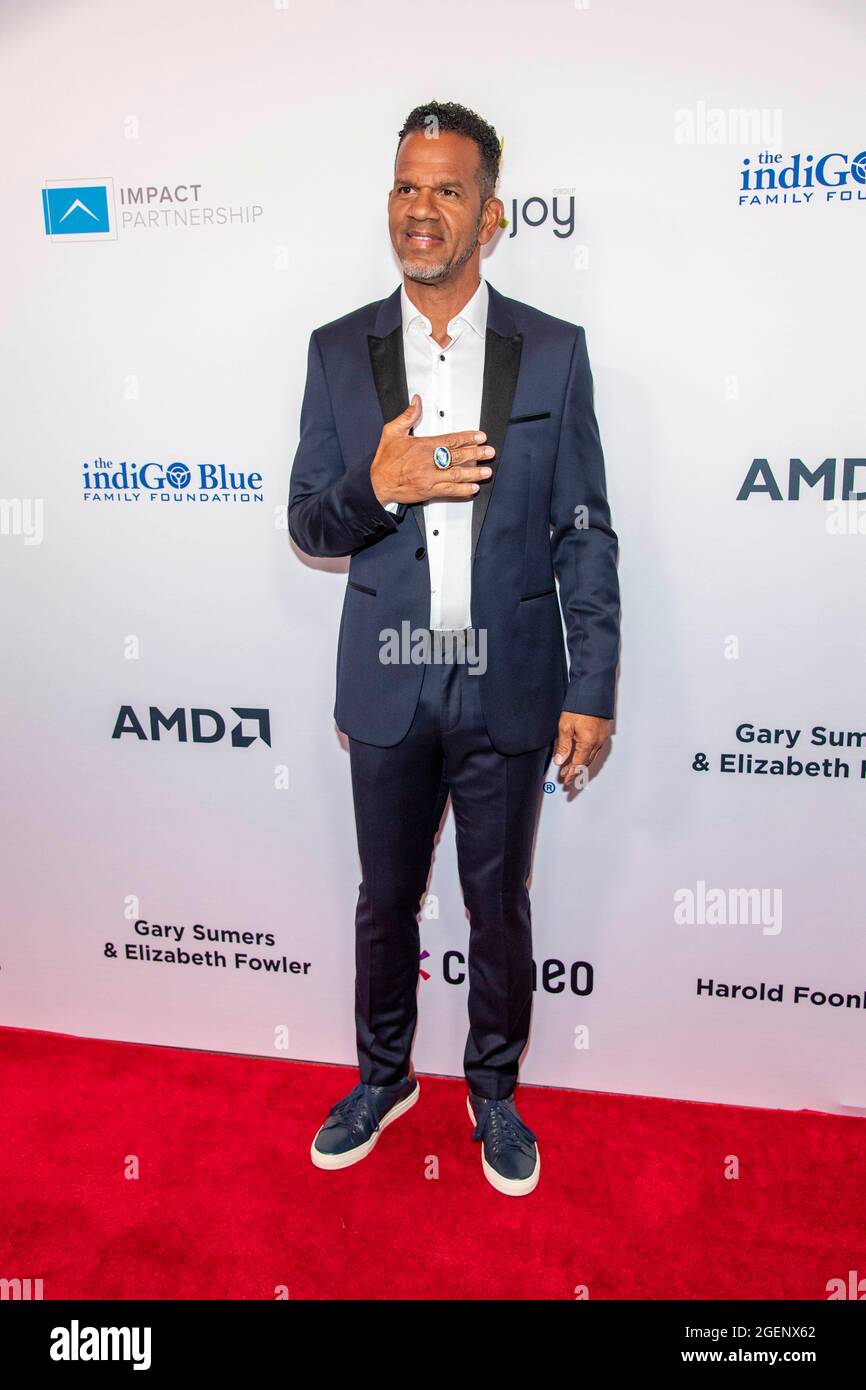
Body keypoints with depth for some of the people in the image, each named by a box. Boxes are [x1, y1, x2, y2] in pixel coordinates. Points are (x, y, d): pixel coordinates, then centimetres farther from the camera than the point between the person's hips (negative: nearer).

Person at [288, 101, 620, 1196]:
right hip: (387, 685, 1)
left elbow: (585, 537, -1)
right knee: (386, 899, 16)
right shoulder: (339, 352, 2)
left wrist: (592, 691, -5)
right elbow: (307, 525, 3)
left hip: (509, 686, -1)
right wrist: (378, 487, -19)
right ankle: (383, 1077, 41)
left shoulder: (554, 352, -1)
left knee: (500, 904, 13)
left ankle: (494, 1092, 38)